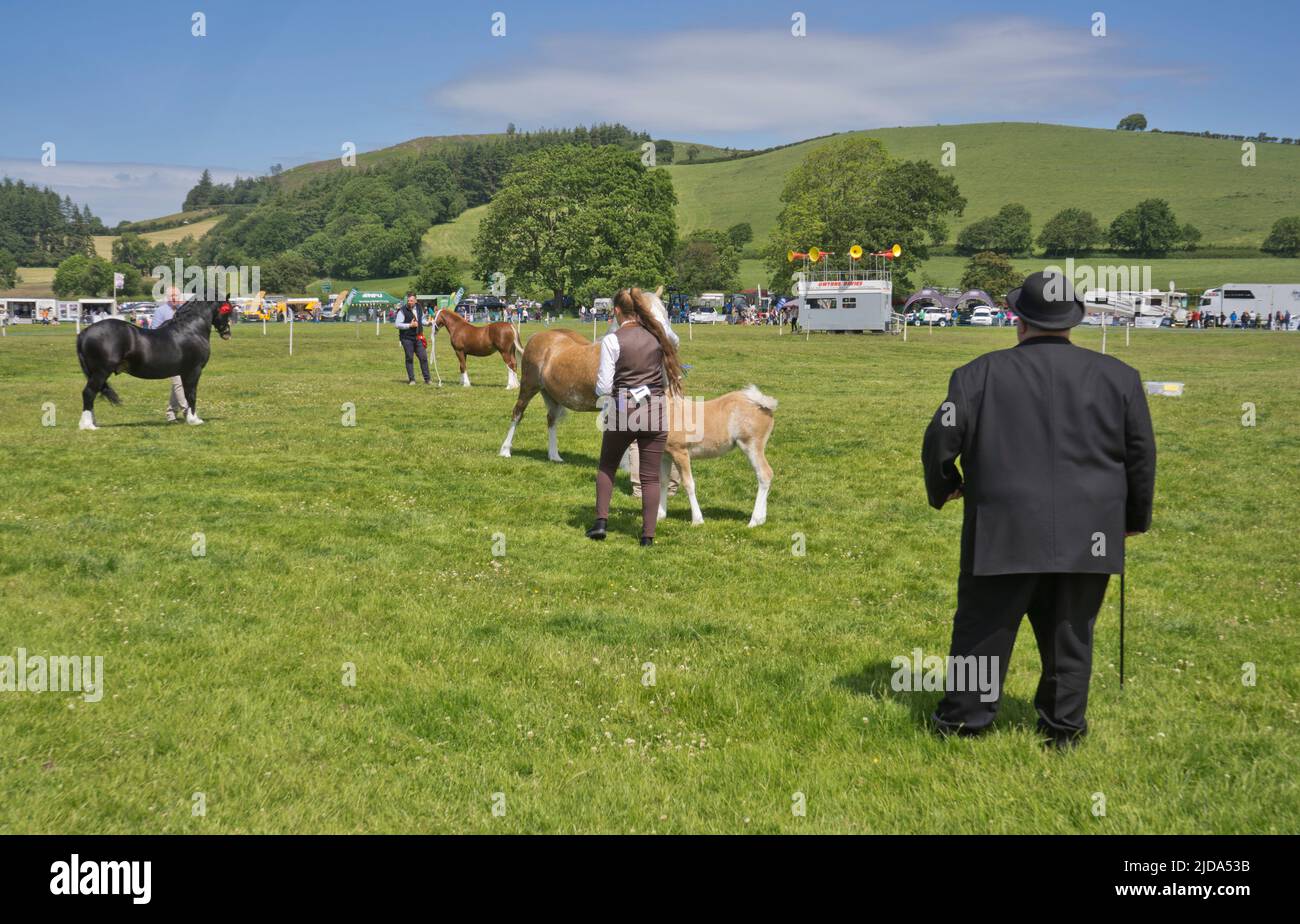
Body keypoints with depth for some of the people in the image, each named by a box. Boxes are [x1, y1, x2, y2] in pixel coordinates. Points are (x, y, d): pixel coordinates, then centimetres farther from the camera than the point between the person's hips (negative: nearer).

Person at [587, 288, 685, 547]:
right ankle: (648, 534, 6)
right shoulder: (657, 336, 4)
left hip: (622, 411, -2)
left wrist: (602, 400, 12)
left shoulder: (612, 340, -8)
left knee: (607, 466, 20)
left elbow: (604, 386, -9)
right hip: (655, 411, 2)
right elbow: (667, 378, 10)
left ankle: (601, 522, 13)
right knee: (651, 476, 7)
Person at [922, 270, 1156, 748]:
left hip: (1004, 530, -2)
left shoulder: (982, 372, -3)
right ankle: (1064, 726, 18)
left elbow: (941, 439, -4)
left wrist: (944, 488, 15)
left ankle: (963, 718, 15)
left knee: (985, 625, 8)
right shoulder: (1119, 376, 4)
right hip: (1088, 535, 2)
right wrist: (1135, 517, 20)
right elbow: (1141, 454, 7)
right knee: (1070, 632, 12)